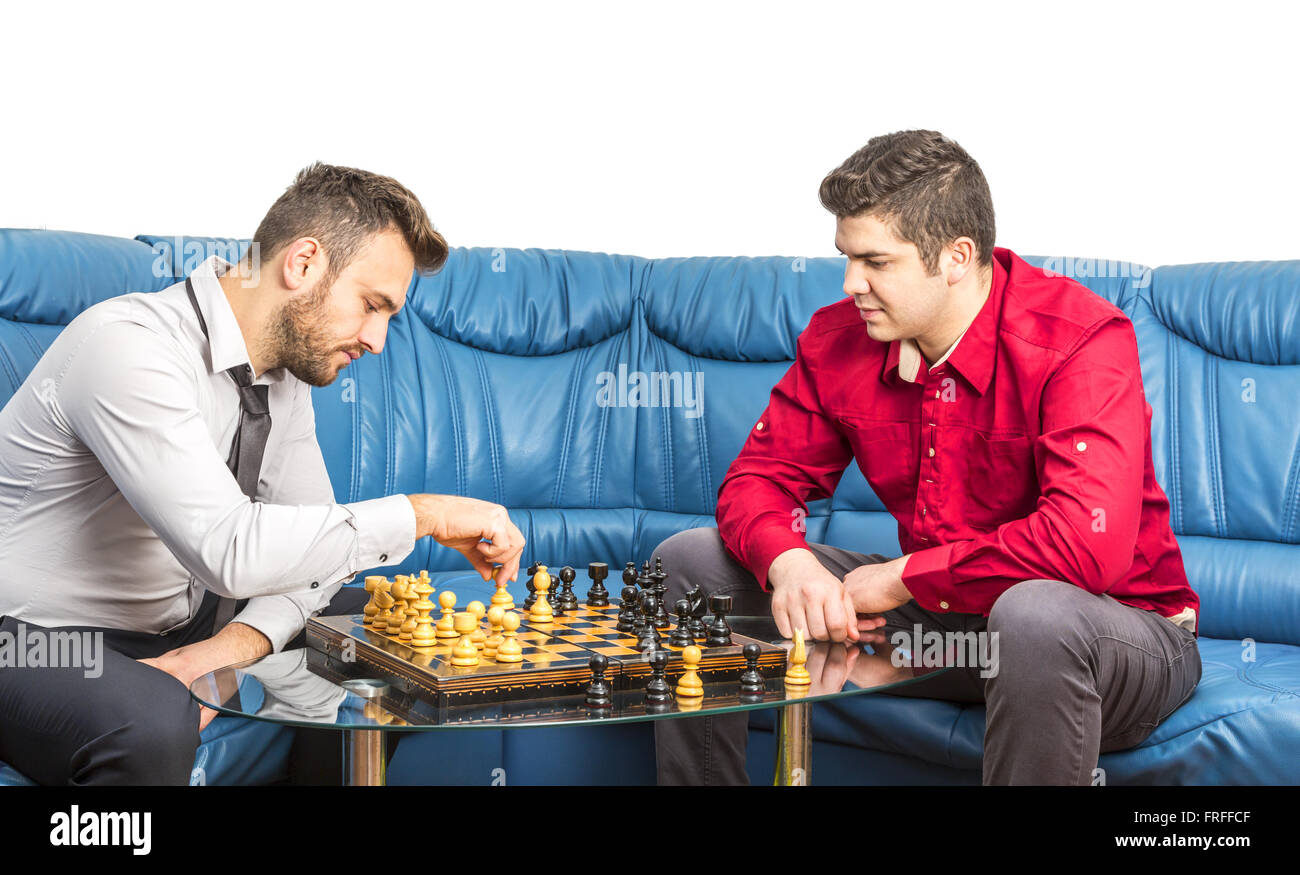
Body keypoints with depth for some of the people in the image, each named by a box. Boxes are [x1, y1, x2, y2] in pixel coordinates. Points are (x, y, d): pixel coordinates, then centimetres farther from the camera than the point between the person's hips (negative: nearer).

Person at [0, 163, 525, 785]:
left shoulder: (286, 372, 4)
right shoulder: (128, 347, -26)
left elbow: (312, 548, 3)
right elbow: (228, 551, -36)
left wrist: (232, 648, -18)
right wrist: (422, 514, -29)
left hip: (181, 621, 8)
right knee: (154, 722, -37)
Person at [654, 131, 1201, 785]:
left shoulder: (1080, 339, -22)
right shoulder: (838, 338, -2)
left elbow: (1089, 542, -34)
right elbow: (762, 476, 3)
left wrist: (900, 578, -25)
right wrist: (789, 562, -22)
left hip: (1118, 621, -5)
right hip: (938, 615, 6)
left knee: (1036, 614, -44)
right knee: (690, 561, 1)